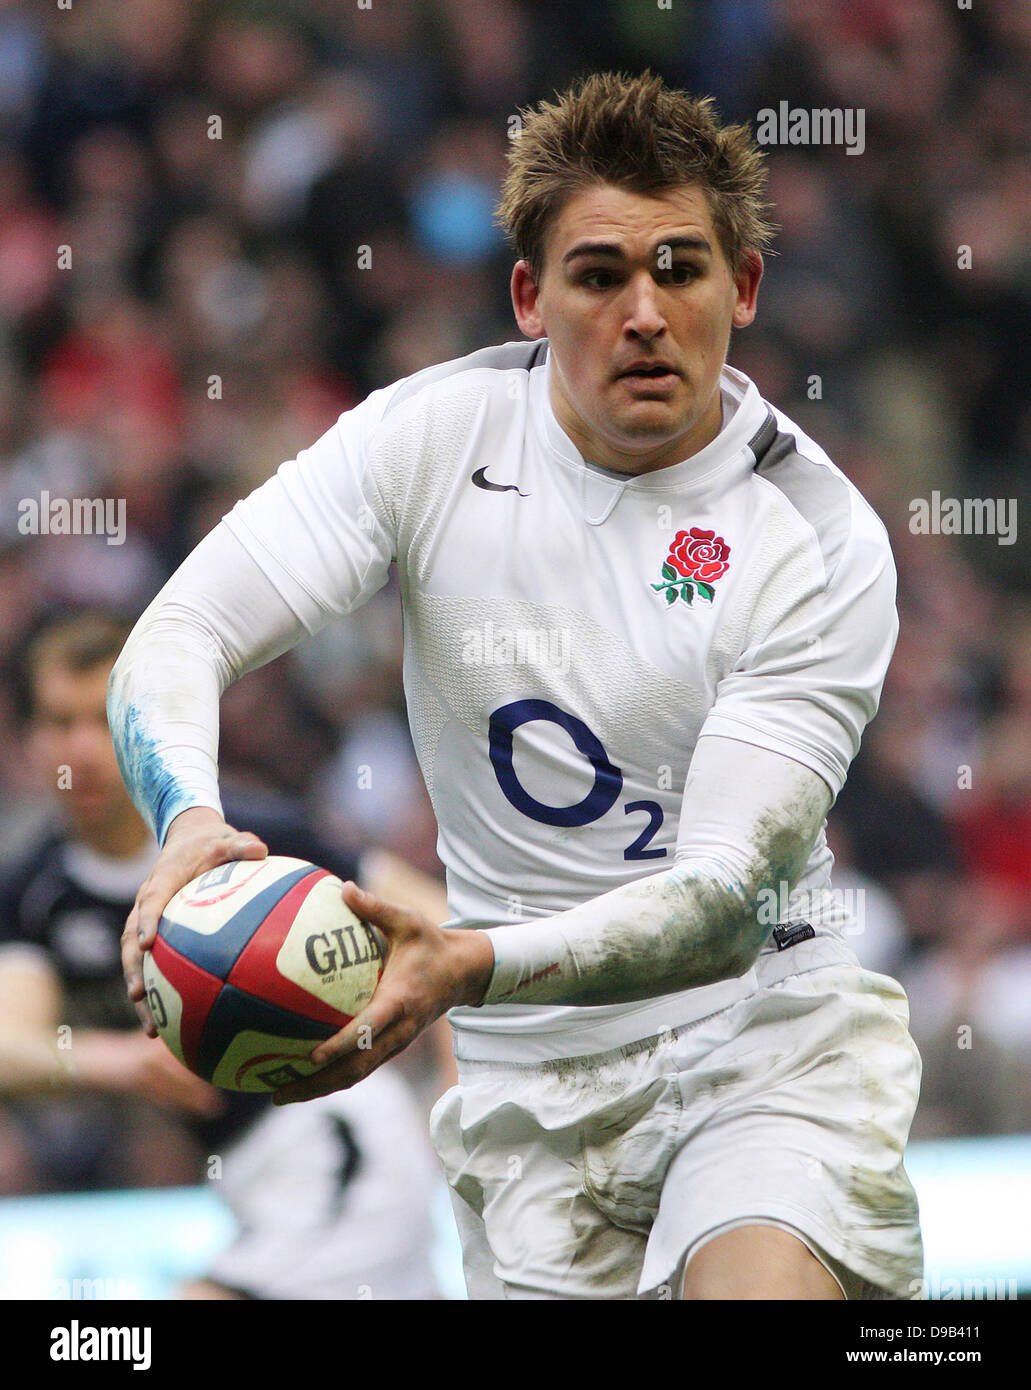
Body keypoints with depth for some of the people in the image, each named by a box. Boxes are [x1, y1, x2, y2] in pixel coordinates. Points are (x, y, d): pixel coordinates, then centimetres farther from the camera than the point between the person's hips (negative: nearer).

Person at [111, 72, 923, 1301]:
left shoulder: (824, 542, -12)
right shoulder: (429, 437, -4)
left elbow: (726, 889, -20)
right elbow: (176, 640, -7)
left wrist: (468, 967, -36)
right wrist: (191, 825, -30)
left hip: (767, 1025, -3)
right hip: (532, 1074, 4)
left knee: (765, 1285, -29)